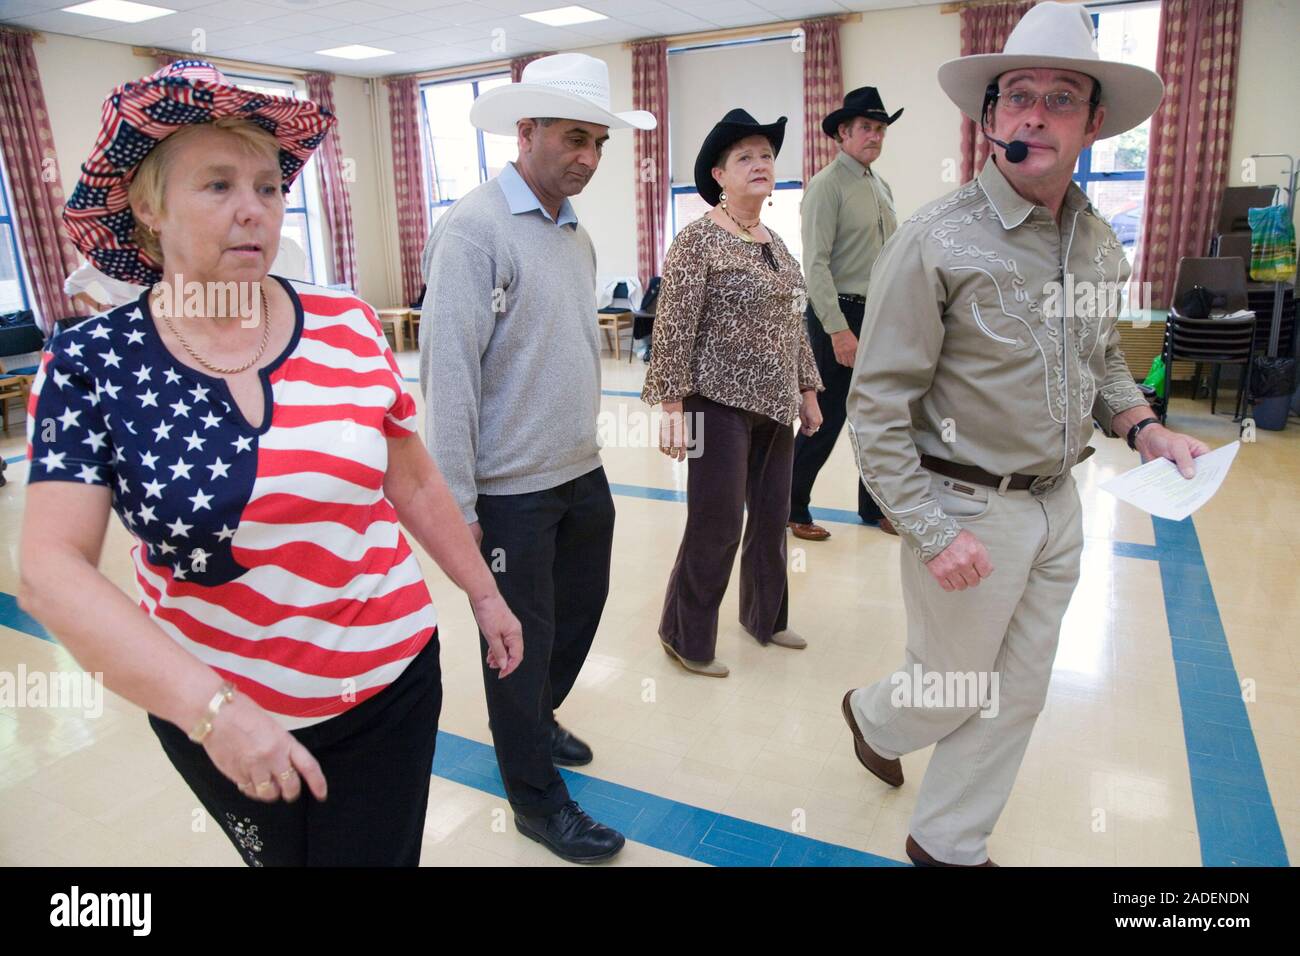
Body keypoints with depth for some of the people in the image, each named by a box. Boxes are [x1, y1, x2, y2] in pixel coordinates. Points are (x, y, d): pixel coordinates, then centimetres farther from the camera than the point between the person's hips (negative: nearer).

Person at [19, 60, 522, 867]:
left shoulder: (352, 330, -6)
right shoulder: (91, 364, -9)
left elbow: (415, 483, 4)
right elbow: (52, 568, -16)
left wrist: (484, 593, 11)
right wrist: (208, 707, -26)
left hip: (389, 685, 0)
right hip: (217, 713, 1)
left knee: (380, 853, 13)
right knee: (284, 856, 24)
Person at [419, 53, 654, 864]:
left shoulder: (577, 236, 10)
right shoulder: (475, 228, -15)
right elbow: (447, 368, -18)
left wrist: (582, 444, 16)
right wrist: (455, 502, -18)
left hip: (584, 474, 8)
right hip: (512, 489, -8)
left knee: (580, 609, 22)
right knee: (522, 641, 8)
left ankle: (535, 718, 49)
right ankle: (537, 799, 29)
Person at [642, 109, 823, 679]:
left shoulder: (776, 243, 13)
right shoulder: (698, 240, -10)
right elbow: (673, 329, -14)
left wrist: (807, 390, 17)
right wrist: (672, 407, -18)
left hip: (774, 405, 7)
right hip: (722, 404, -7)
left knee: (771, 518, 14)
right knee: (717, 525, -1)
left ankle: (764, 616, 34)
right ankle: (685, 637, 17)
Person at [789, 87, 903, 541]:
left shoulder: (882, 187, 15)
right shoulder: (827, 185, -9)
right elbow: (816, 264, -17)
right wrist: (838, 330, -21)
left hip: (882, 317, 8)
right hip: (840, 315, -8)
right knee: (826, 419, -2)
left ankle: (873, 506, 27)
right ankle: (792, 507, 14)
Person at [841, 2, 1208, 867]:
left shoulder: (1101, 245, 5)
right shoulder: (937, 241, -16)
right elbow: (877, 406, -17)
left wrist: (1144, 429, -1)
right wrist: (933, 531, -19)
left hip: (1059, 505, 6)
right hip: (969, 508, -6)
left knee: (1017, 695, 15)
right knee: (955, 690, 10)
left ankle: (948, 844, 36)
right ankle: (874, 717, 45)